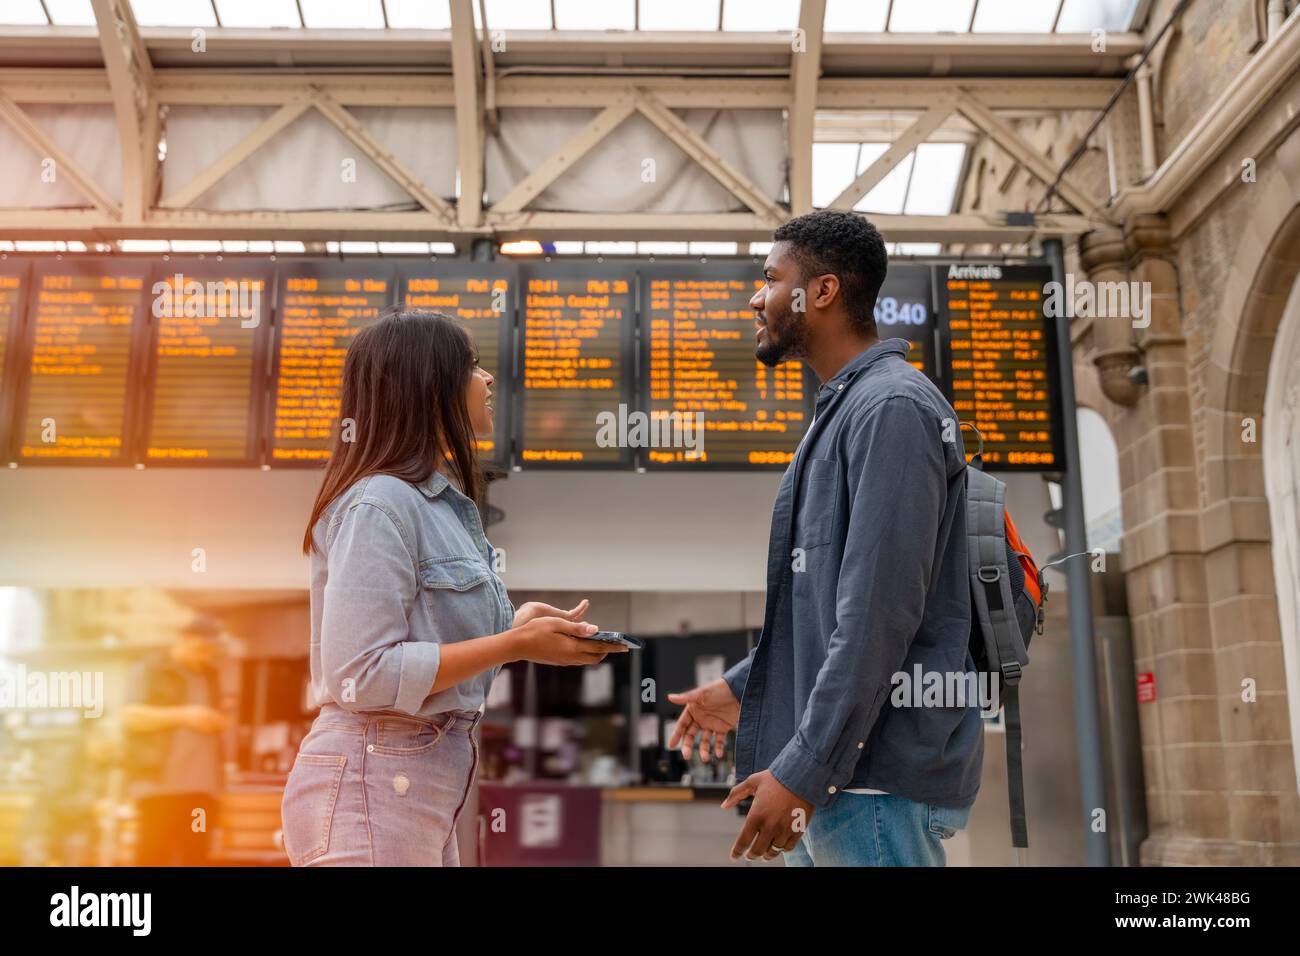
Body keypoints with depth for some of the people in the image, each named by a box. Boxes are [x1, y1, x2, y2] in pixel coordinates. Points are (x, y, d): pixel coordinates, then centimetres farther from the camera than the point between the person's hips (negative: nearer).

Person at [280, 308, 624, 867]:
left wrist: (518, 628, -2)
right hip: (373, 784, -9)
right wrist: (514, 644, -19)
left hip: (426, 787, 9)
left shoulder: (440, 502, 9)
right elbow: (363, 675, -22)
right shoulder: (379, 505, -17)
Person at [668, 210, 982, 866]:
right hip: (833, 761, 9)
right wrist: (743, 687, 19)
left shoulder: (893, 408, -16)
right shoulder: (843, 408, 15)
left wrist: (802, 771, -21)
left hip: (879, 775, -9)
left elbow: (879, 615, -23)